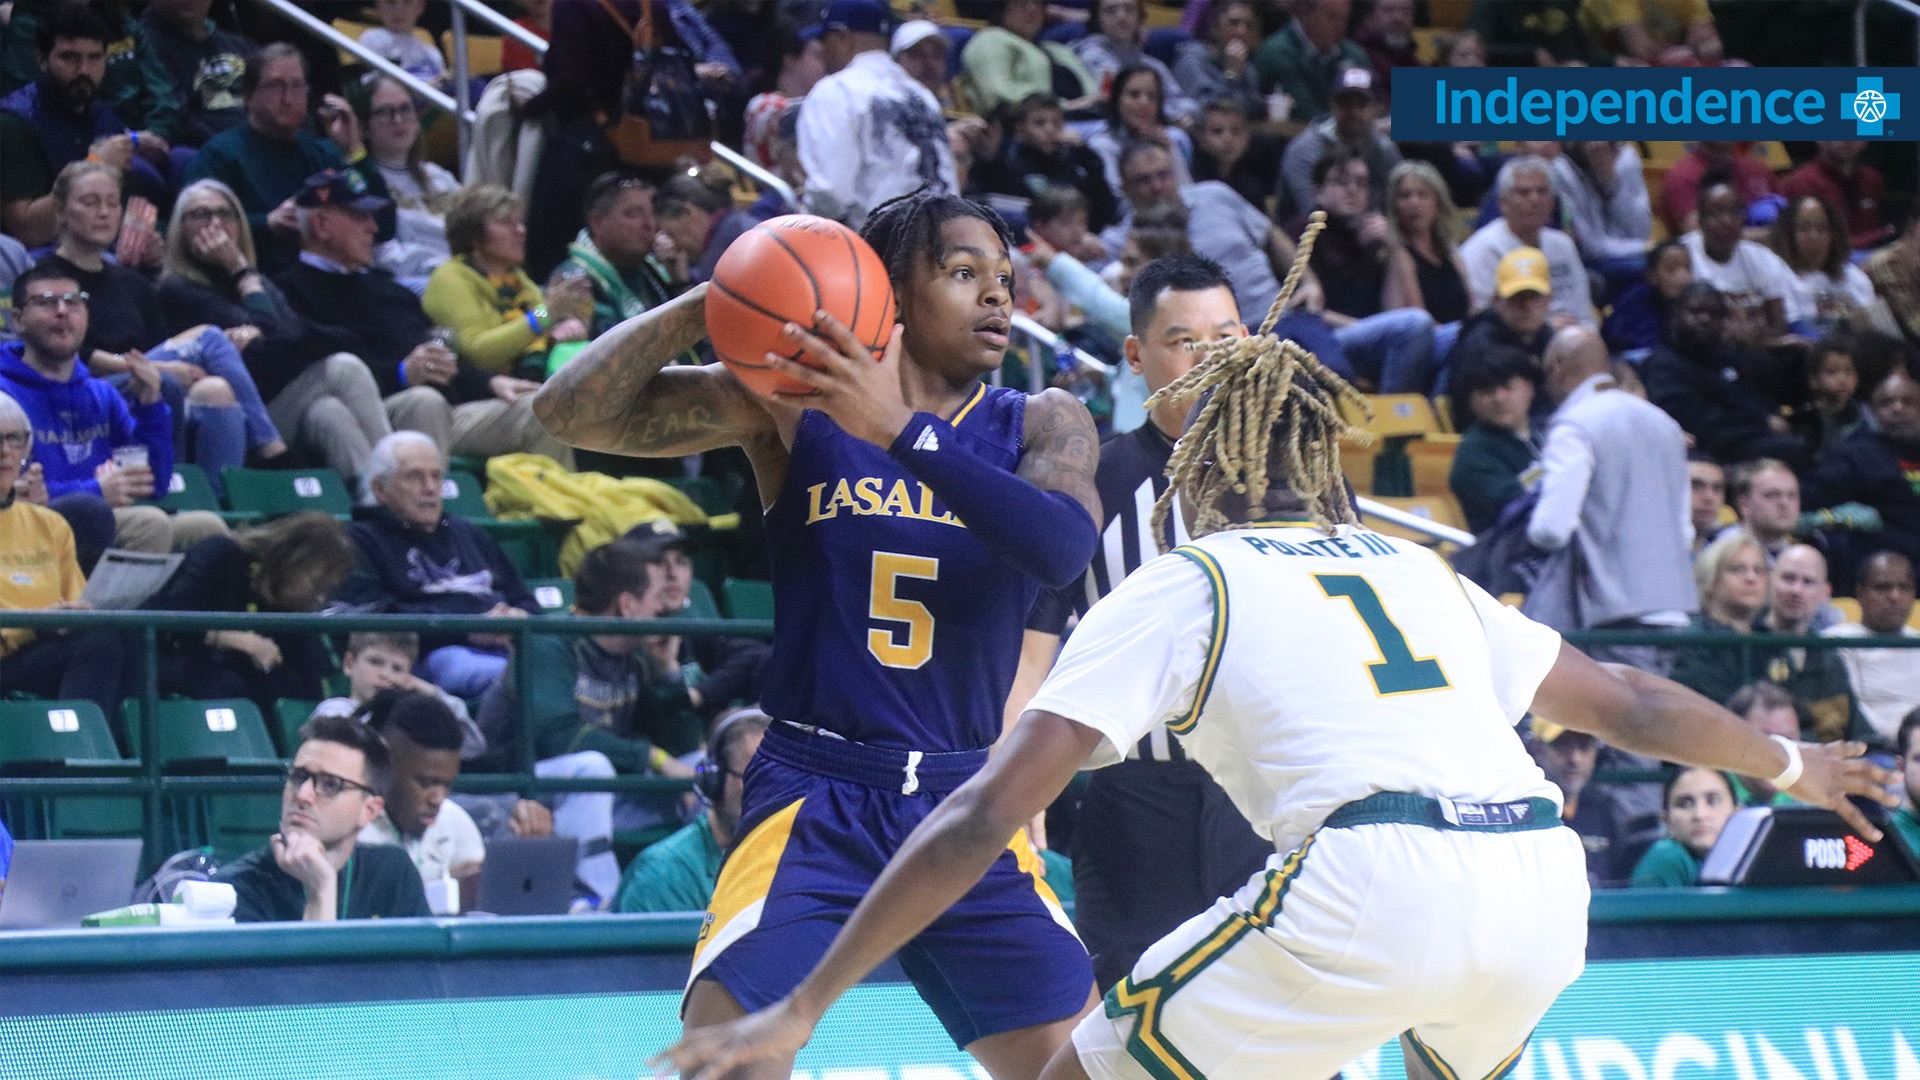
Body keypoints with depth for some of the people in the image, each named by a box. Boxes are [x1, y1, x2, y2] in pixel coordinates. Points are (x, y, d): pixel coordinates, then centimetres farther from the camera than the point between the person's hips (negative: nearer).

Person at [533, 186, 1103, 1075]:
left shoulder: (1041, 426, 4)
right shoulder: (792, 404, -1)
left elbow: (1064, 548, -19)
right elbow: (571, 411, -8)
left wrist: (899, 430, -28)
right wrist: (711, 301, -22)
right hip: (814, 793, -2)